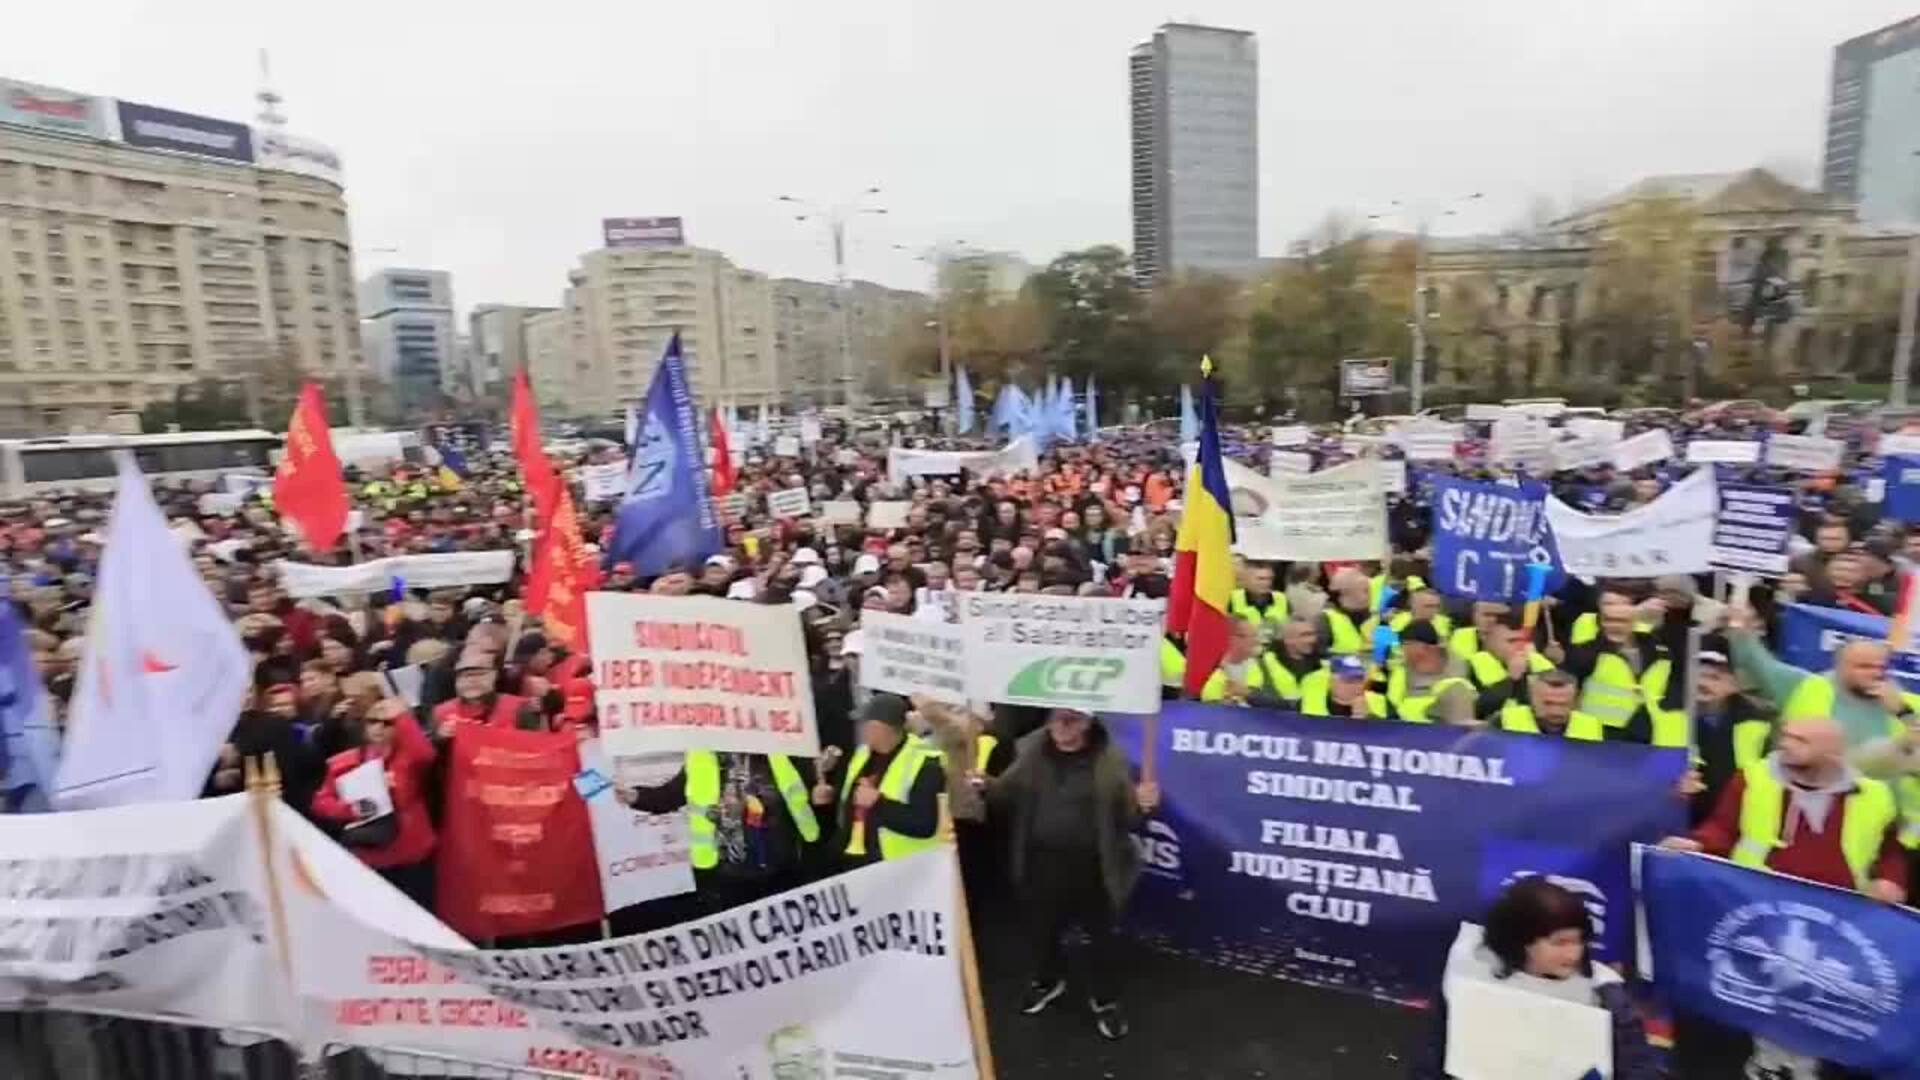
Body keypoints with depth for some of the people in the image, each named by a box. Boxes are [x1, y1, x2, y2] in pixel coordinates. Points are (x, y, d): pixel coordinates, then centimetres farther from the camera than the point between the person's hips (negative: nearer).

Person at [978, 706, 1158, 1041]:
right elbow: (1008, 798, 4)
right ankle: (1048, 980, 49)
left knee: (1097, 934, 13)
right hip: (1041, 862, 3)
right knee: (1042, 928, 21)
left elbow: (1125, 816, -7)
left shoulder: (1109, 759, -11)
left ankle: (1104, 999, 37)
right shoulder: (1030, 750, -4)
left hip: (1090, 866, -3)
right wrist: (987, 787, -16)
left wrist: (1142, 805, -29)